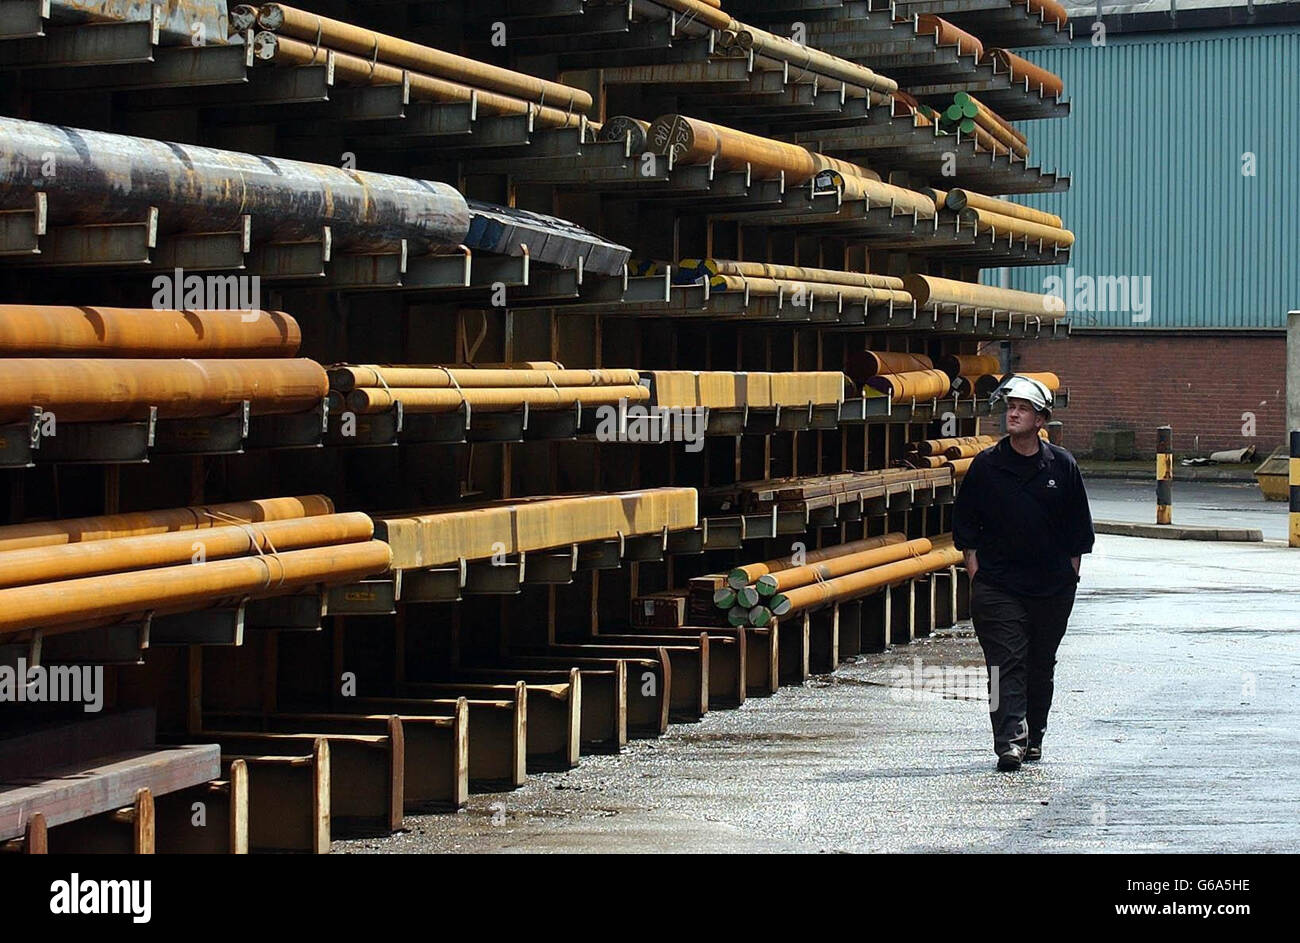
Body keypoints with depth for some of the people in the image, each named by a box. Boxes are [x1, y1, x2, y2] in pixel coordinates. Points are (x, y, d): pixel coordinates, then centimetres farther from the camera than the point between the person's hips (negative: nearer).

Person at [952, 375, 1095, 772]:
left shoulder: (1062, 466, 3)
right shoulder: (986, 465, 0)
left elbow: (1078, 529, 10)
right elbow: (964, 522, 7)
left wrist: (1070, 574, 6)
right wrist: (974, 569, 0)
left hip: (1053, 587, 2)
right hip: (997, 586, -2)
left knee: (1041, 665, 11)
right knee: (1006, 664, -10)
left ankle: (1034, 737, 24)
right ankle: (1009, 743, -16)